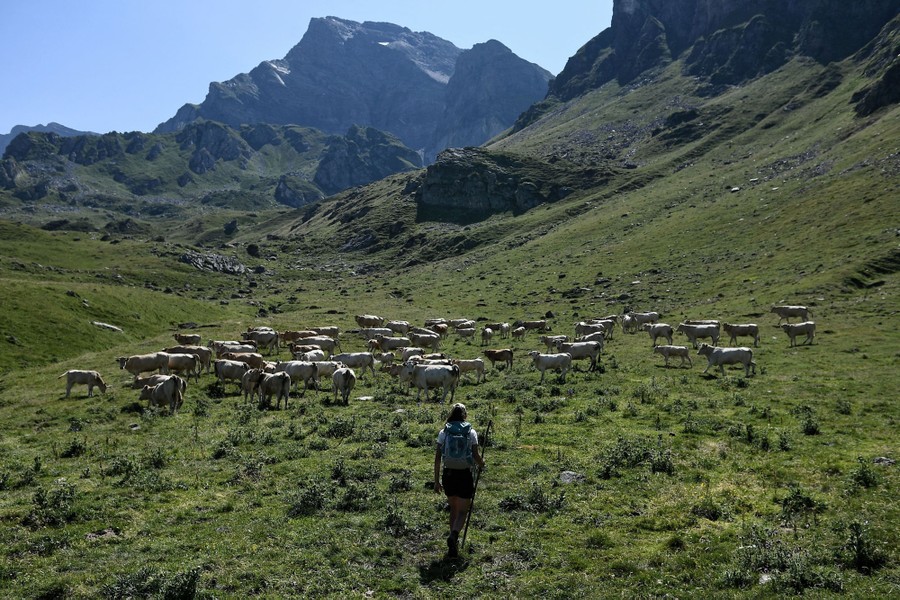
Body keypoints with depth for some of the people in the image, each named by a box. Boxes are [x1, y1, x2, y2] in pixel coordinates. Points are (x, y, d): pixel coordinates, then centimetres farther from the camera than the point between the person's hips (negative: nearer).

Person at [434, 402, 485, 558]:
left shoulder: (443, 432, 1)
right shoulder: (471, 432, -5)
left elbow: (437, 458, -2)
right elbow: (476, 456, -8)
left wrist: (437, 480, 4)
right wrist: (482, 464, 15)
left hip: (448, 475, 3)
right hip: (465, 475, -3)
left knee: (453, 509, 19)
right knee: (462, 511, 5)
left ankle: (454, 544, 22)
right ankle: (453, 536, -22)